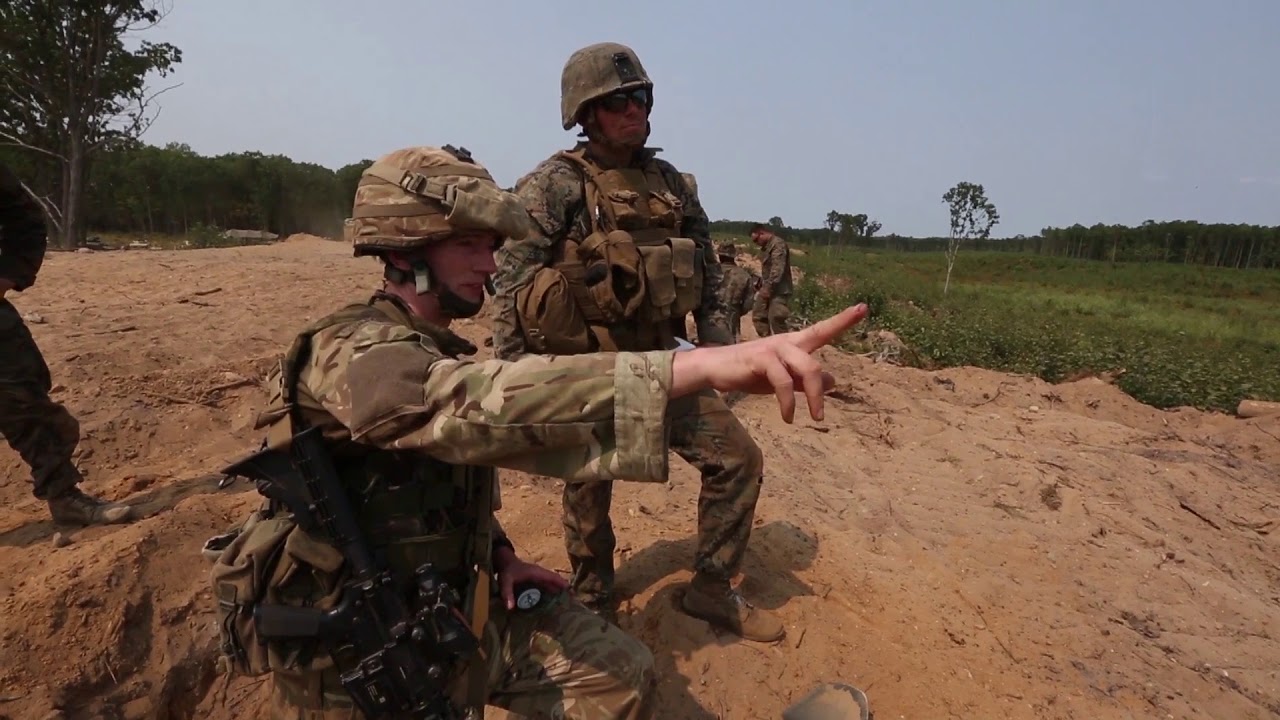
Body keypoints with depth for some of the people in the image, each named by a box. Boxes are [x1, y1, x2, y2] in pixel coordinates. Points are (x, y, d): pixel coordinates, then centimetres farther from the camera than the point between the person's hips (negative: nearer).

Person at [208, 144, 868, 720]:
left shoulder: (438, 354, 6)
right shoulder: (350, 352, -24)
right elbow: (475, 406, -44)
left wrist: (500, 557, 2)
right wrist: (697, 365, -54)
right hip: (356, 654, -7)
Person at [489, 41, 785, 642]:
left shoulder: (670, 183, 8)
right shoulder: (554, 186, -10)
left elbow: (706, 273, 15)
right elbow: (510, 285, -13)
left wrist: (719, 346, 11)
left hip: (657, 363, 6)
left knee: (738, 457, 3)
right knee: (589, 495, 9)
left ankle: (712, 590, 21)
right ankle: (595, 614, 34)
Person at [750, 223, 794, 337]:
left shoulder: (778, 244, -16)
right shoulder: (766, 246, 16)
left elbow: (777, 268, -25)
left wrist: (768, 287, -27)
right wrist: (762, 286, 16)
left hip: (778, 291, -10)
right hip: (767, 289, 10)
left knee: (775, 319, -13)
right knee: (758, 316, 11)